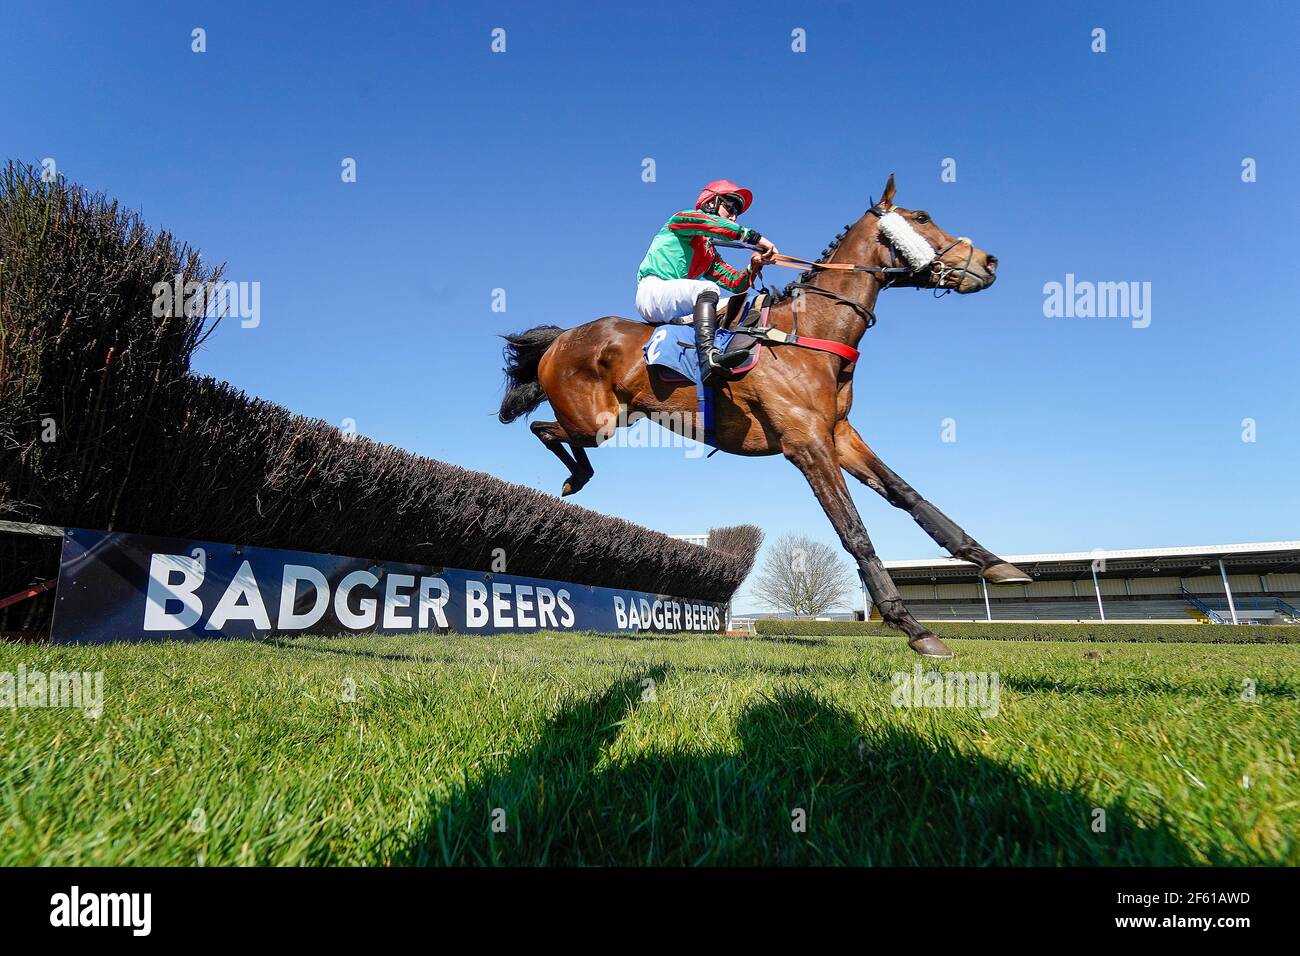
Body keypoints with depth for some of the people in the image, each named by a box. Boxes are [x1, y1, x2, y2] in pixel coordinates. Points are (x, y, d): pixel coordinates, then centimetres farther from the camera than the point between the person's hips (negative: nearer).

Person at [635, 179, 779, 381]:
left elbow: (736, 283, 16)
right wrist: (756, 238, -19)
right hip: (652, 291, -8)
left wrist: (755, 265, -3)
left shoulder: (710, 254, 26)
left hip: (674, 309, 8)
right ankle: (708, 356, -50)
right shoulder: (682, 218, 6)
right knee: (708, 288, -32)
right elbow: (715, 224, -15)